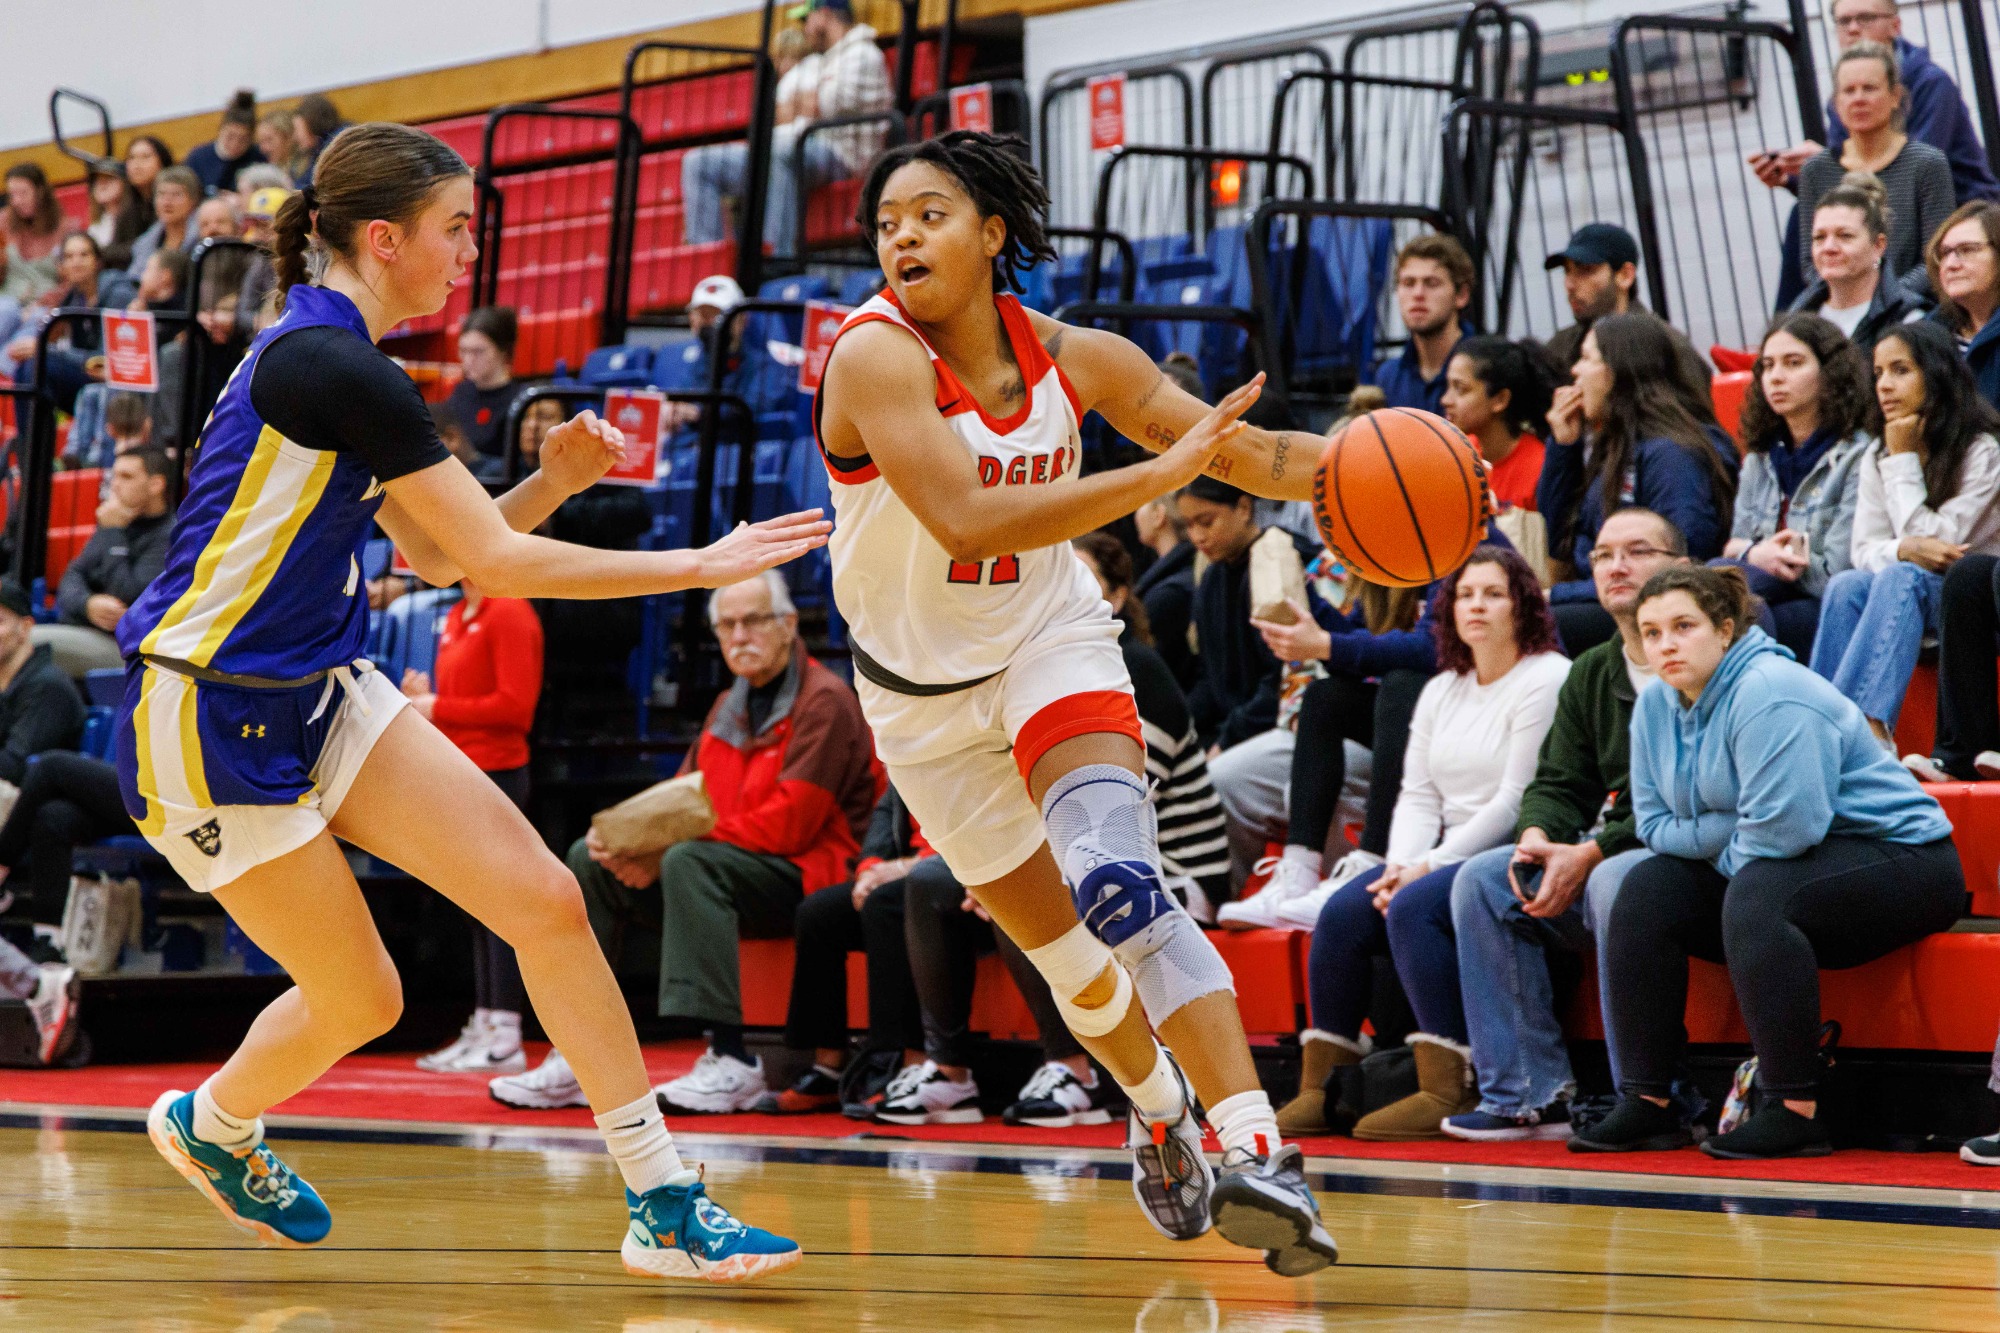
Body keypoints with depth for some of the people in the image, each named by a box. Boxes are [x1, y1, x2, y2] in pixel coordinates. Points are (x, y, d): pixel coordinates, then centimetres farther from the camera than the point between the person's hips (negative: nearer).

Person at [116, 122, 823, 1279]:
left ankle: (662, 1205, 0)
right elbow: (495, 562, -21)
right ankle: (212, 1124, 37)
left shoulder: (331, 358, 8)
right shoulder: (336, 370, -22)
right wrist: (699, 566, -15)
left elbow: (436, 553, 17)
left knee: (546, 897, -4)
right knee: (357, 1001, 3)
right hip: (208, 724, -9)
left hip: (321, 696, 9)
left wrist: (557, 479, 1)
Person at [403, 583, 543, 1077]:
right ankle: (483, 1027, 18)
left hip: (496, 773, -10)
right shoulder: (457, 617, 16)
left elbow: (516, 704, -18)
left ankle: (505, 1037, -8)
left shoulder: (509, 614, -11)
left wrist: (437, 707, -15)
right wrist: (421, 699, 3)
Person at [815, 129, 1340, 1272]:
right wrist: (1160, 472, -42)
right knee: (1060, 948, 13)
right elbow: (967, 523, -36)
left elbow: (1241, 448, -4)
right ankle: (1159, 1112, 44)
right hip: (923, 693, 0)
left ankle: (1259, 1151, -37)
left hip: (1052, 644, 0)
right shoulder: (874, 356, -23)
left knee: (1119, 891, -27)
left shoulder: (1074, 357, -11)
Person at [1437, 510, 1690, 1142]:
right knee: (1481, 878, -10)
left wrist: (1591, 855, -20)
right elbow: (1559, 782, 16)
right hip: (1603, 859, 8)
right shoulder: (1589, 675, 17)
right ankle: (1531, 1094, -11)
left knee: (1615, 882, -37)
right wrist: (1537, 838, -9)